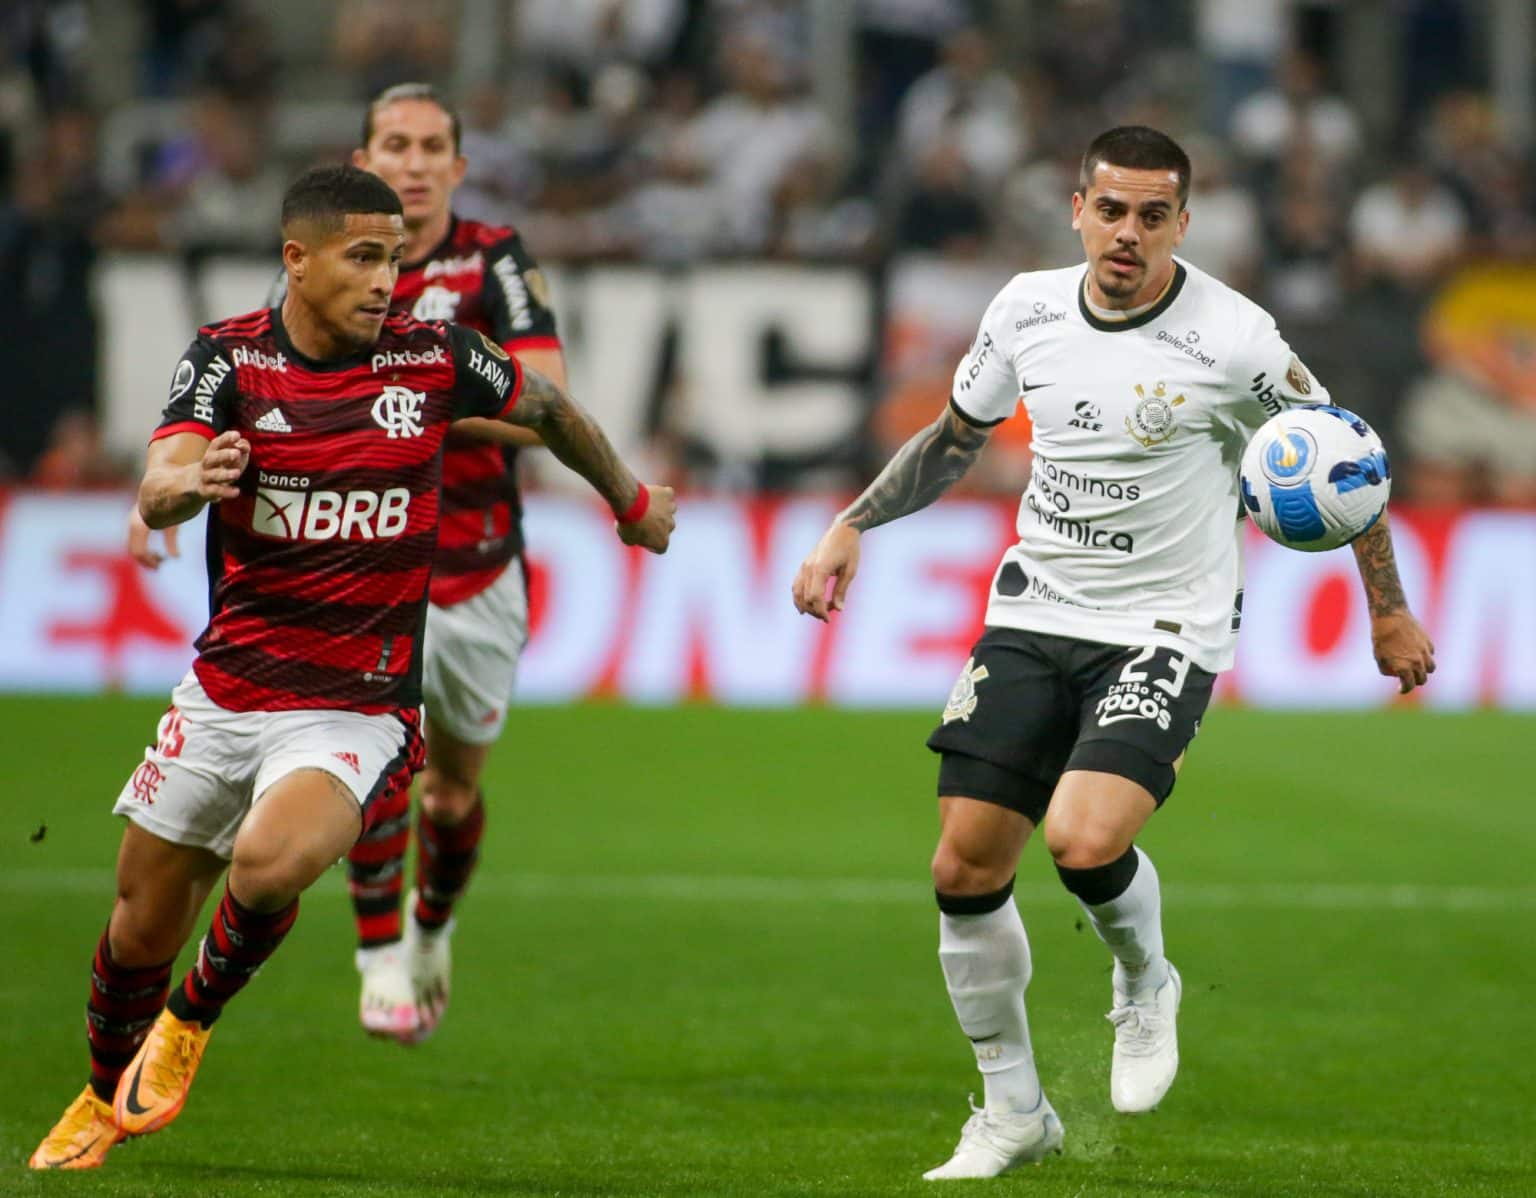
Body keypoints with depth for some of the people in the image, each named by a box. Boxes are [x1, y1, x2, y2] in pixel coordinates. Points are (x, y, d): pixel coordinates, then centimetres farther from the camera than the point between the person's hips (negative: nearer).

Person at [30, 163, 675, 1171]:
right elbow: (157, 490, -22)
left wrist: (630, 499, 30)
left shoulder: (433, 360, -5)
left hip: (359, 711, -2)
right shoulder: (227, 359, -6)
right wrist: (188, 483, -46)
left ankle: (191, 1022, 1)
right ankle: (103, 1100, 38)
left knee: (269, 864, -30)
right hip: (224, 693, 2)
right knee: (143, 925, 9)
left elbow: (549, 407, 16)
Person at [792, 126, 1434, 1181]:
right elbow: (957, 436, 18)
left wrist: (1389, 611, 5)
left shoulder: (1233, 339, -14)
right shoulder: (1028, 310, 0)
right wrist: (853, 528, 10)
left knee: (1085, 840, -27)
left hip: (1165, 630, -5)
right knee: (965, 868, -1)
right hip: (1033, 617, 5)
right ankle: (1014, 1110, 18)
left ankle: (1146, 984, 8)